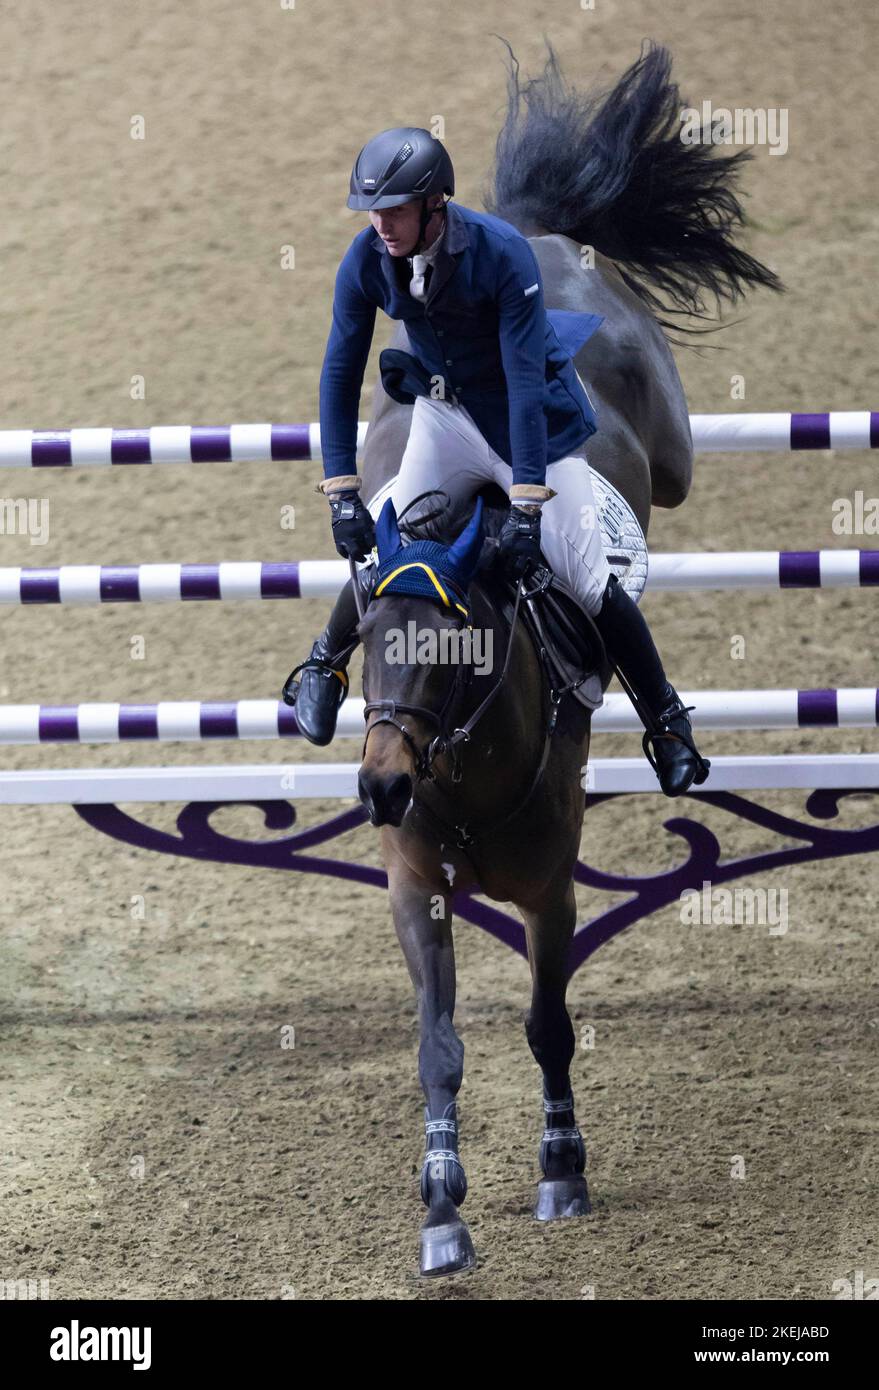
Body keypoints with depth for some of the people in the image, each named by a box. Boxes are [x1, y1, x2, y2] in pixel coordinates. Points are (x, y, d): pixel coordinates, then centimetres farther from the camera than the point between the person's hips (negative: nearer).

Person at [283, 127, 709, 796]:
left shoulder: (502, 252, -30)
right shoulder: (366, 260, -17)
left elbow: (526, 379, -31)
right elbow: (341, 372, -10)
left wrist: (526, 503, -33)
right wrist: (342, 490, -16)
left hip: (536, 416, -4)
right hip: (447, 409, 4)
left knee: (589, 581, -8)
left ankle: (668, 721, 6)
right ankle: (325, 665, 22)